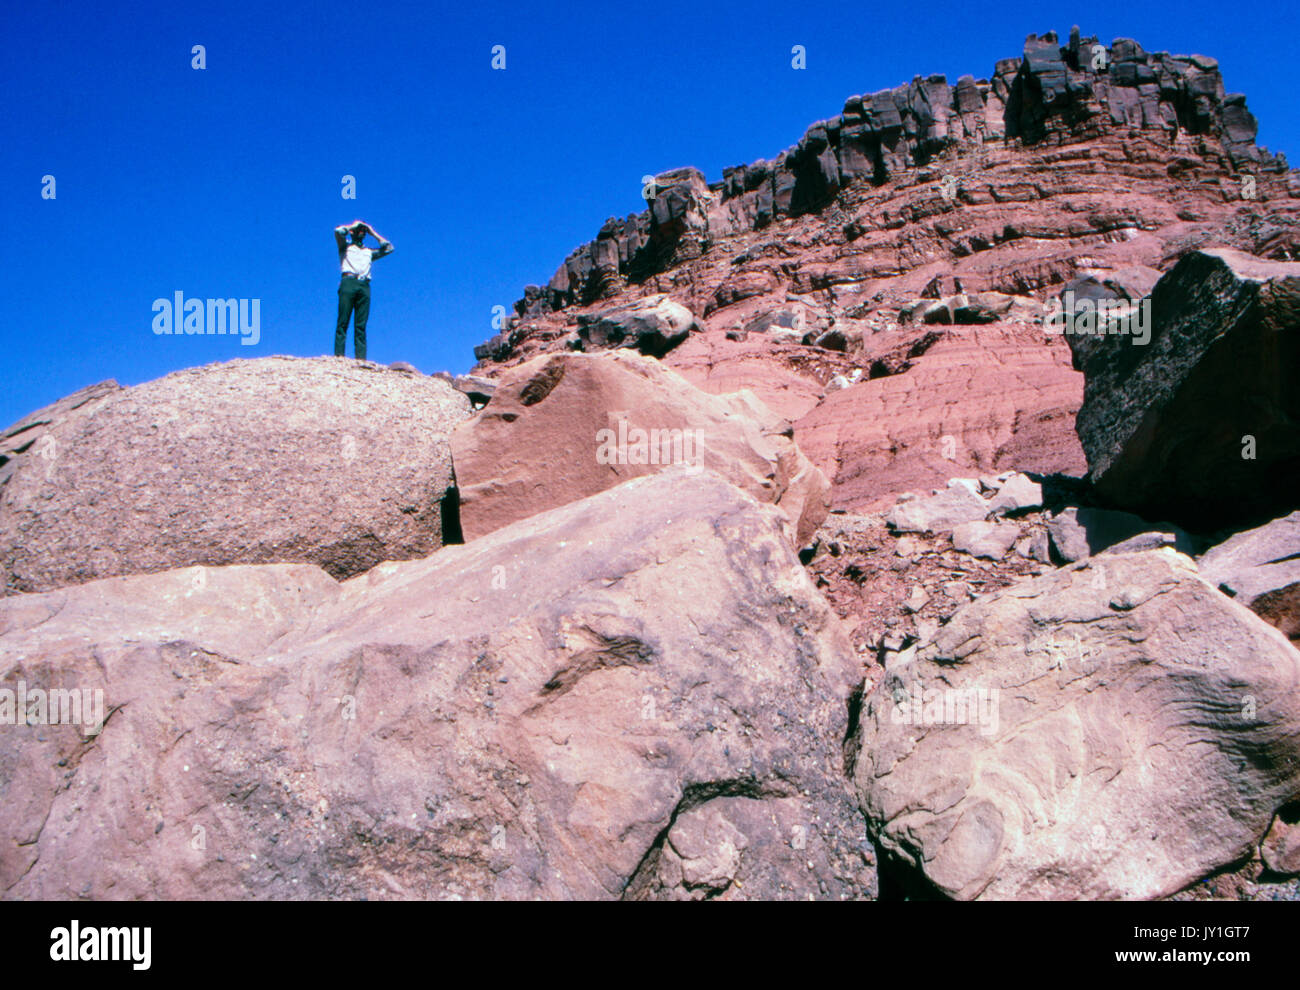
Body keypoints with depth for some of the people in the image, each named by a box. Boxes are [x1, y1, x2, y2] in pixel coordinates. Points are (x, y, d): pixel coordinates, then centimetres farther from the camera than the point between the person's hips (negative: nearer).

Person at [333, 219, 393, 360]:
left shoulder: (369, 252, 31)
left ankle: (360, 358, -13)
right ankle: (338, 355, -19)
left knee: (361, 325, -6)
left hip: (364, 286, 3)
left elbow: (389, 248, 26)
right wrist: (353, 225, 18)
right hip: (348, 282, -3)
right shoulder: (345, 247, 21)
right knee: (343, 322, -12)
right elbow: (338, 231, 3)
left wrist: (372, 232, 29)